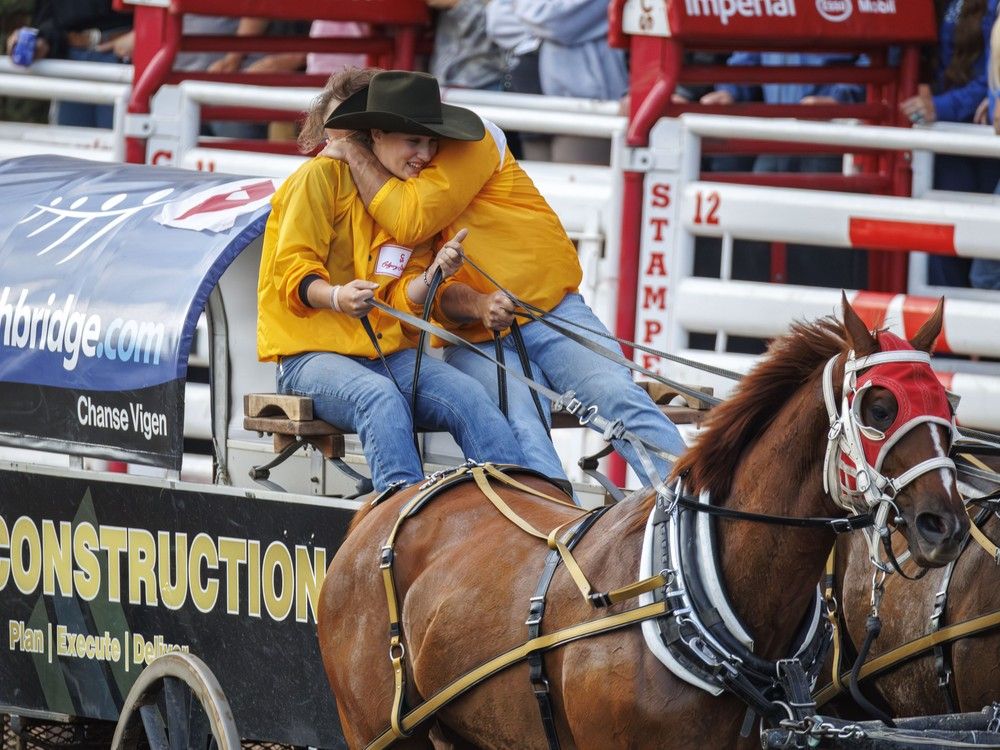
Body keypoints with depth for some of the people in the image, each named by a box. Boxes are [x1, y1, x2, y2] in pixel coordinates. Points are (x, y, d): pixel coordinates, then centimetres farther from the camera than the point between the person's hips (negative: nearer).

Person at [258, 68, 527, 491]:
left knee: (470, 397, -23)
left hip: (389, 354, 6)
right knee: (382, 398, -38)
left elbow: (402, 300, 9)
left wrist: (433, 274, -14)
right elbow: (293, 272, -10)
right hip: (311, 355, -6)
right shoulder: (323, 178, -2)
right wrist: (336, 296, -31)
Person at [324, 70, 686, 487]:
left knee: (619, 399, -22)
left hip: (553, 310, -1)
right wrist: (477, 306, -26)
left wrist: (353, 153, -11)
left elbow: (411, 222, -19)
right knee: (522, 426, -29)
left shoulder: (473, 143, -5)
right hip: (476, 340, 1)